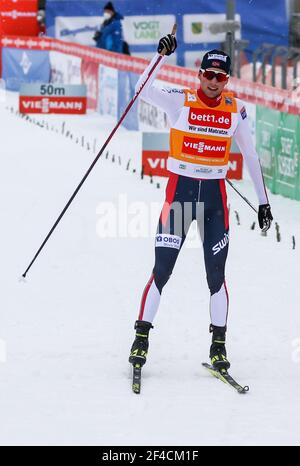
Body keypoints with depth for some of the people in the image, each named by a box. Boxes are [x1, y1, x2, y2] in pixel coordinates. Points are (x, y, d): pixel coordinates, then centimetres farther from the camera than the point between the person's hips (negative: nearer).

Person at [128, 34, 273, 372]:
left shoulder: (235, 110, 3)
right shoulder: (180, 102, -4)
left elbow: (250, 156, 11)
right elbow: (144, 90, -21)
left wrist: (263, 201, 12)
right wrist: (162, 54, -31)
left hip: (214, 196, 2)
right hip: (179, 192, -2)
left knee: (216, 276, 4)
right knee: (161, 271, -3)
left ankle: (218, 345, 14)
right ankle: (141, 337, 8)